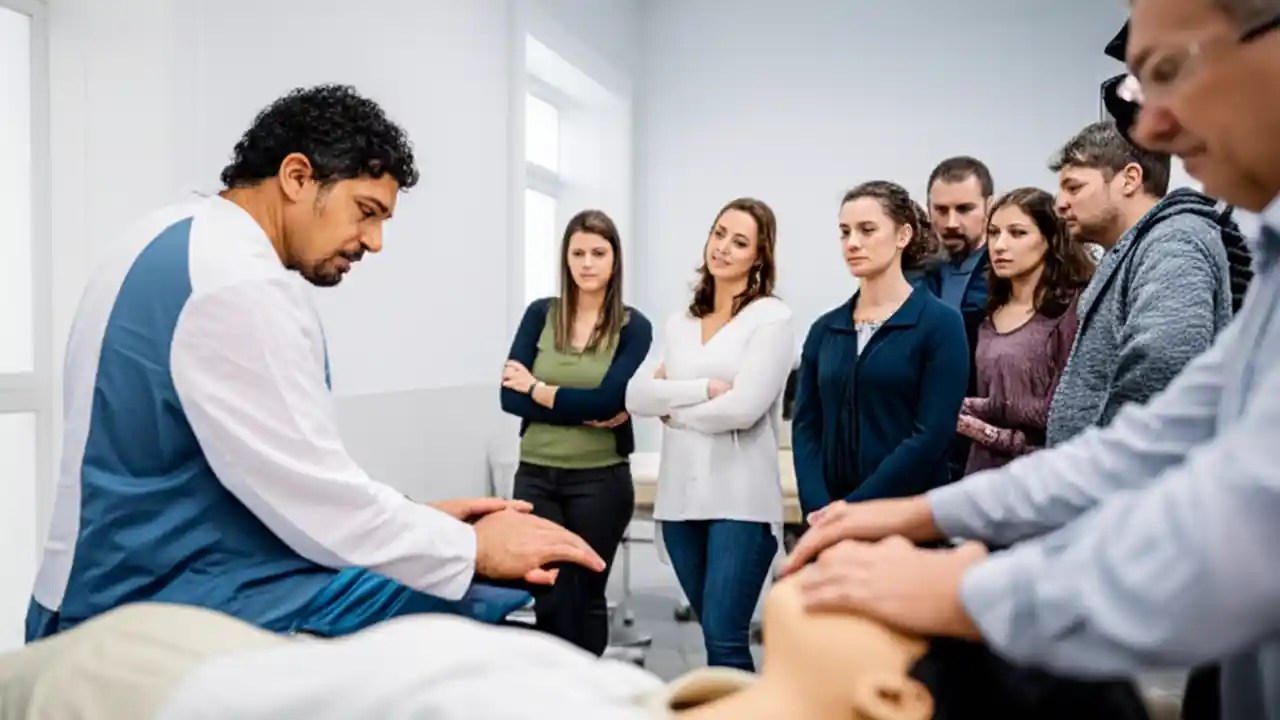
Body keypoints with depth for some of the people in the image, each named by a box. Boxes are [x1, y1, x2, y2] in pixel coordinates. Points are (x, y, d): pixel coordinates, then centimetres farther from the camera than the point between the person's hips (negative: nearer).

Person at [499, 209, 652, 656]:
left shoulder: (633, 327, -1)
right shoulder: (540, 314, 4)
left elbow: (609, 400, -15)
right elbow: (509, 396, -6)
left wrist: (538, 389, -7)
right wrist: (584, 413, -16)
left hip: (599, 480, -1)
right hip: (536, 475, 2)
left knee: (586, 596, 11)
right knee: (550, 599, 0)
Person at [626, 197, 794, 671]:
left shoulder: (771, 317, -4)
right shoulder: (678, 323, 13)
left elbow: (743, 408, -15)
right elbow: (636, 397, 1)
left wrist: (674, 410, -1)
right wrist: (704, 388, -11)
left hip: (741, 498, -5)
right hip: (679, 495, 6)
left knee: (725, 640, -5)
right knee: (713, 633, 15)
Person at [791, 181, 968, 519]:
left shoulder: (940, 323, -4)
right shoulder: (824, 329, 8)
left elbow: (931, 436, -12)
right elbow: (805, 428, 4)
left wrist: (852, 509, -15)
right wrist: (819, 508, -11)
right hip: (830, 513, 4)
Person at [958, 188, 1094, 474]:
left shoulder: (1072, 308, -9)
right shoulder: (991, 316, 13)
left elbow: (1061, 413, -13)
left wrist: (970, 408, -5)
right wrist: (1002, 438, -5)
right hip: (986, 471, 6)